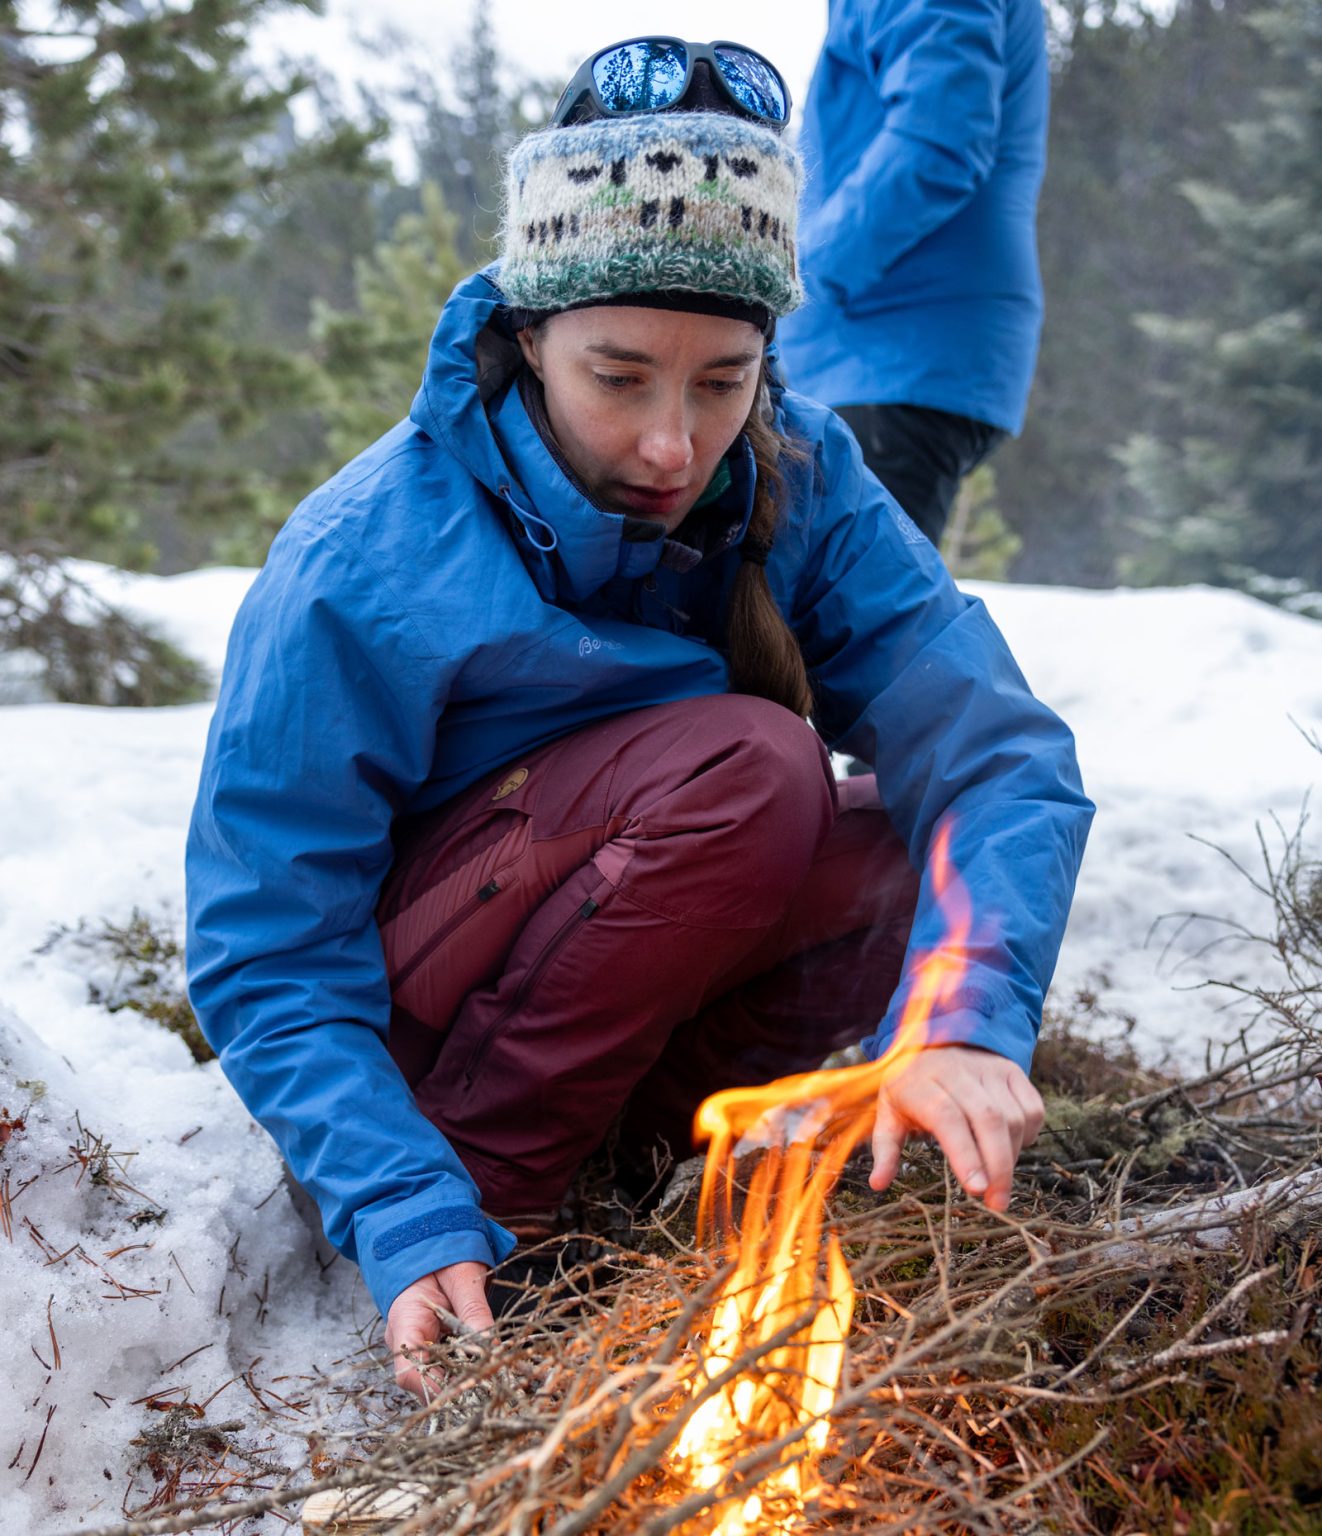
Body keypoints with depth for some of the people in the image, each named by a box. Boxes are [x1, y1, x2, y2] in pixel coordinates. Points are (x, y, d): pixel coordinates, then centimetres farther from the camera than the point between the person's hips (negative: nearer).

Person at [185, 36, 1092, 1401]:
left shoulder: (799, 485, -11)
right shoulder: (354, 573, -24)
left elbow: (995, 745, -21)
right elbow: (268, 960, -20)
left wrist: (968, 1020, -40)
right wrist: (413, 1222, -34)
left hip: (631, 1001, 5)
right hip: (401, 1014, -5)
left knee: (899, 859, -21)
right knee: (748, 764, -29)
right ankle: (493, 1177, -16)